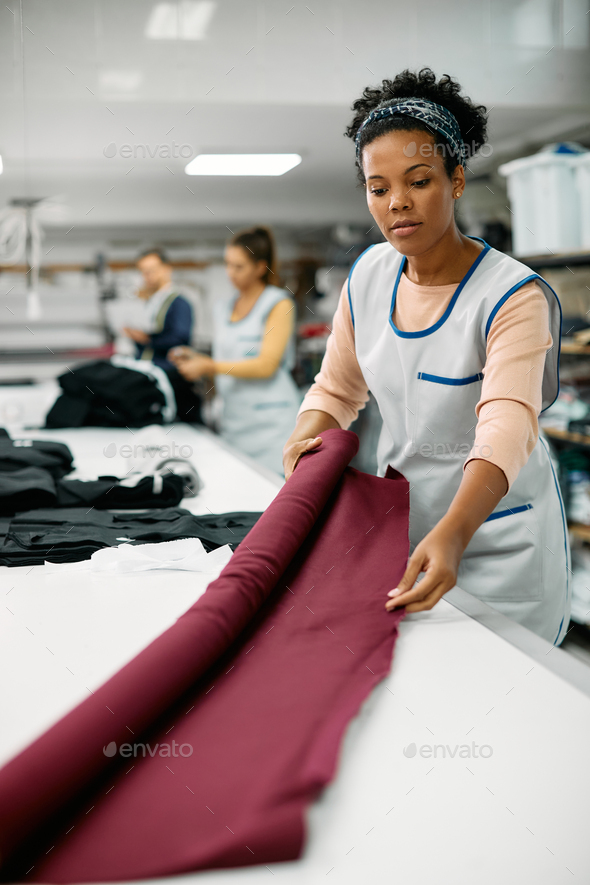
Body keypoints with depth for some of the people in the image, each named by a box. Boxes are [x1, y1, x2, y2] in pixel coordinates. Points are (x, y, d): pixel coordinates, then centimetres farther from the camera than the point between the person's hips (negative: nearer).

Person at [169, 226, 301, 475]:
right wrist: (195, 359, 4)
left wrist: (209, 366, -10)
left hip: (271, 421, -5)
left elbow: (266, 365, -10)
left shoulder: (279, 303, -1)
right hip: (233, 421, 5)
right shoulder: (222, 308, 18)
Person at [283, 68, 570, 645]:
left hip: (496, 542, -5)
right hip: (399, 522, 5)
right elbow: (336, 389, 9)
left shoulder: (514, 295, -20)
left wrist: (451, 536, -50)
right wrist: (304, 441, -14)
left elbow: (507, 428, -33)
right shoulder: (368, 276, -2)